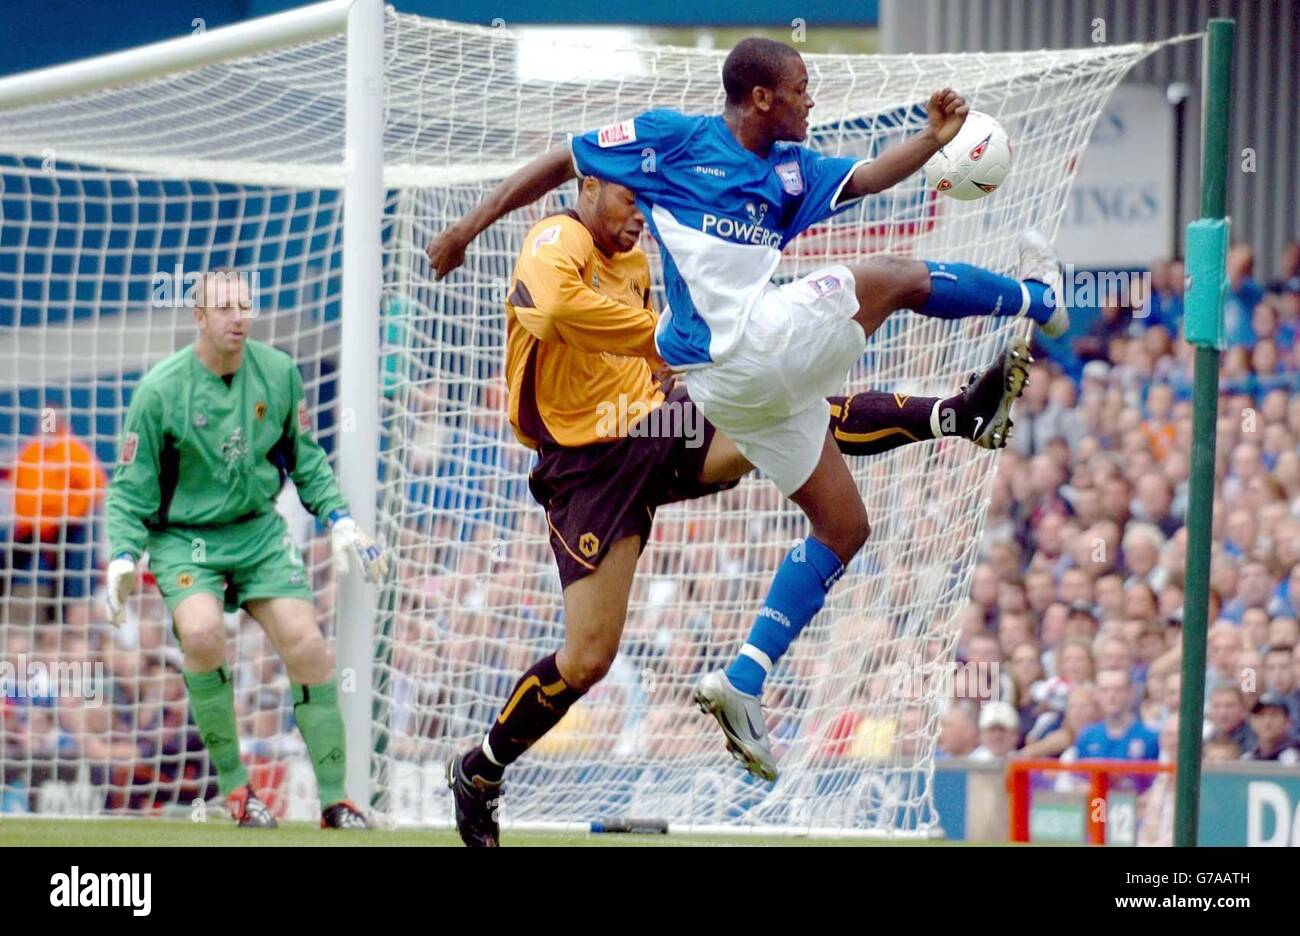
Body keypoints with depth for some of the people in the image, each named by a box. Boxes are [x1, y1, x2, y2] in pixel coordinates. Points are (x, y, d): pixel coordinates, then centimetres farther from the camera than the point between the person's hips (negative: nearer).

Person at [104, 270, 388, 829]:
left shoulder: (279, 372, -3)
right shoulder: (160, 390, -13)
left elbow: (305, 458, 13)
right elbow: (131, 488, -5)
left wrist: (340, 522, 4)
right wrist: (123, 557, -17)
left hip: (259, 531, 3)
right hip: (183, 537, -3)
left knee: (306, 646, -12)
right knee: (202, 632, -30)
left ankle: (334, 799, -1)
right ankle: (233, 786, -15)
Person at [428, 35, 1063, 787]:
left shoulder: (790, 170, 17)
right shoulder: (674, 139, -2)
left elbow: (865, 179, 5)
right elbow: (561, 164, 5)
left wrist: (932, 141, -13)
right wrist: (471, 227, 4)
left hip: (744, 383, 9)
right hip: (748, 346, -9)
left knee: (844, 528, 12)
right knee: (893, 279, 2)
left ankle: (744, 680, 8)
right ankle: (1034, 297, 29)